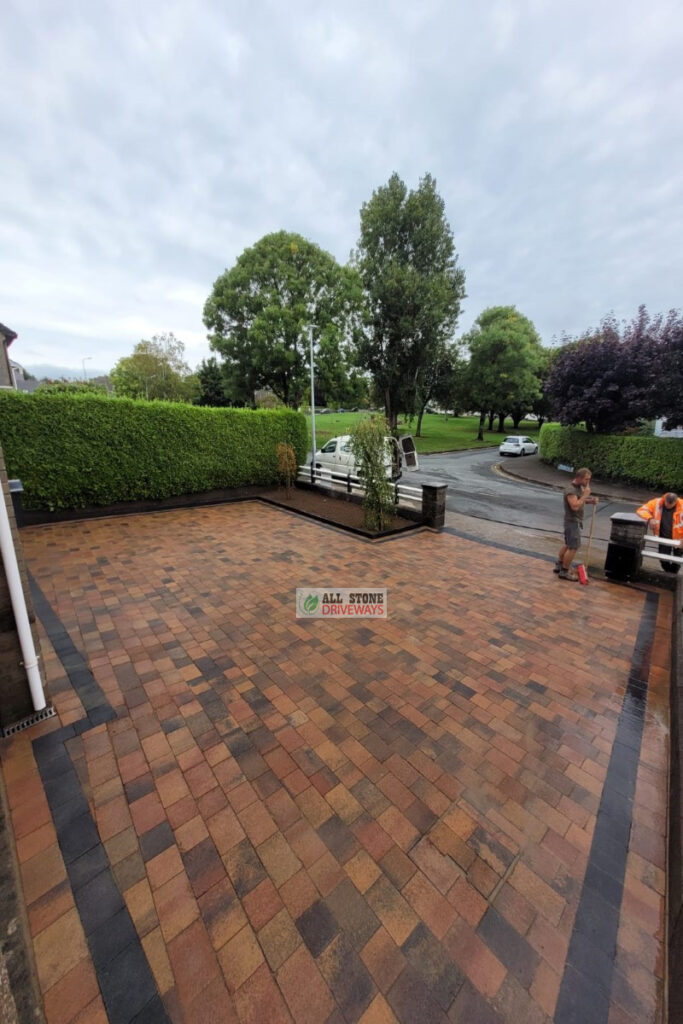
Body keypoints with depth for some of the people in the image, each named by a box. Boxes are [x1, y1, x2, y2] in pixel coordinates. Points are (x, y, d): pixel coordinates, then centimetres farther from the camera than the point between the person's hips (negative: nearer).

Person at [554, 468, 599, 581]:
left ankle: (559, 565, 30)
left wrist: (591, 501, 2)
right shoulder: (570, 490, -23)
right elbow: (575, 506, -31)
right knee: (574, 547, -7)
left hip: (575, 521, 10)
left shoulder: (580, 487, 8)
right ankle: (564, 572, 2)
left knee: (568, 544, 18)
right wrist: (585, 494, -24)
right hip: (572, 521, -10)